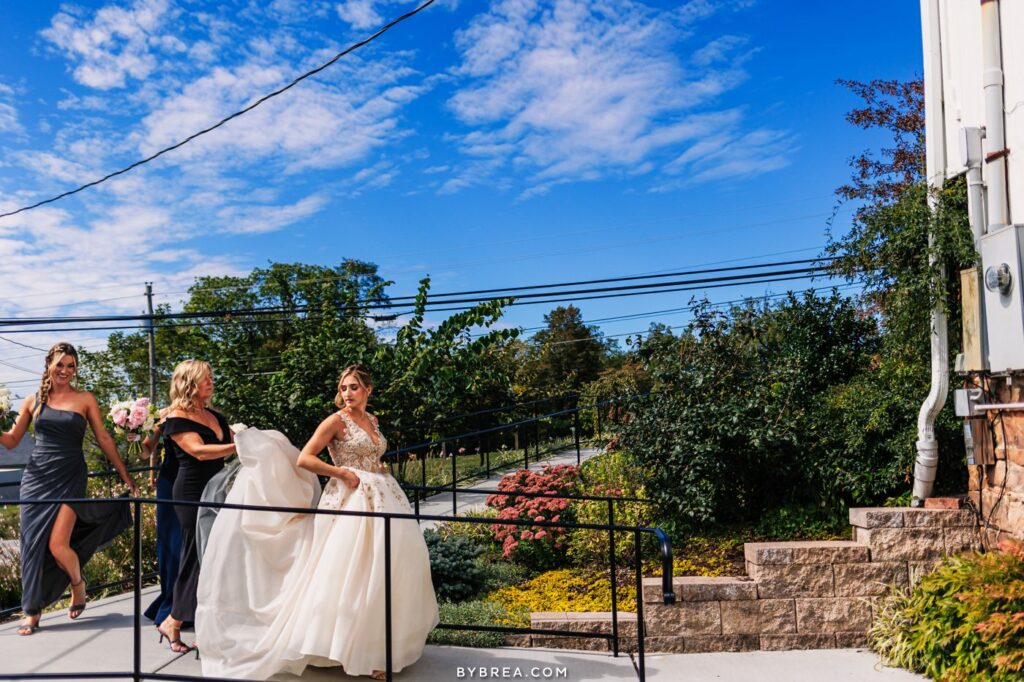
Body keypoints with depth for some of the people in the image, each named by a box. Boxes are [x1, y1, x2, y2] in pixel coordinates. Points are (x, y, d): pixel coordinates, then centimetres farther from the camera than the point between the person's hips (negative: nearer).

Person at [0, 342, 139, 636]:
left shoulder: (85, 399, 3)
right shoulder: (34, 401, 8)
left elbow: (103, 439, 5)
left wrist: (126, 476, 4)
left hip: (70, 477, -2)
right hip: (37, 477, 3)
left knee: (57, 544, -11)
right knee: (33, 544, 4)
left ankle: (77, 583, 21)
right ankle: (32, 611, 19)